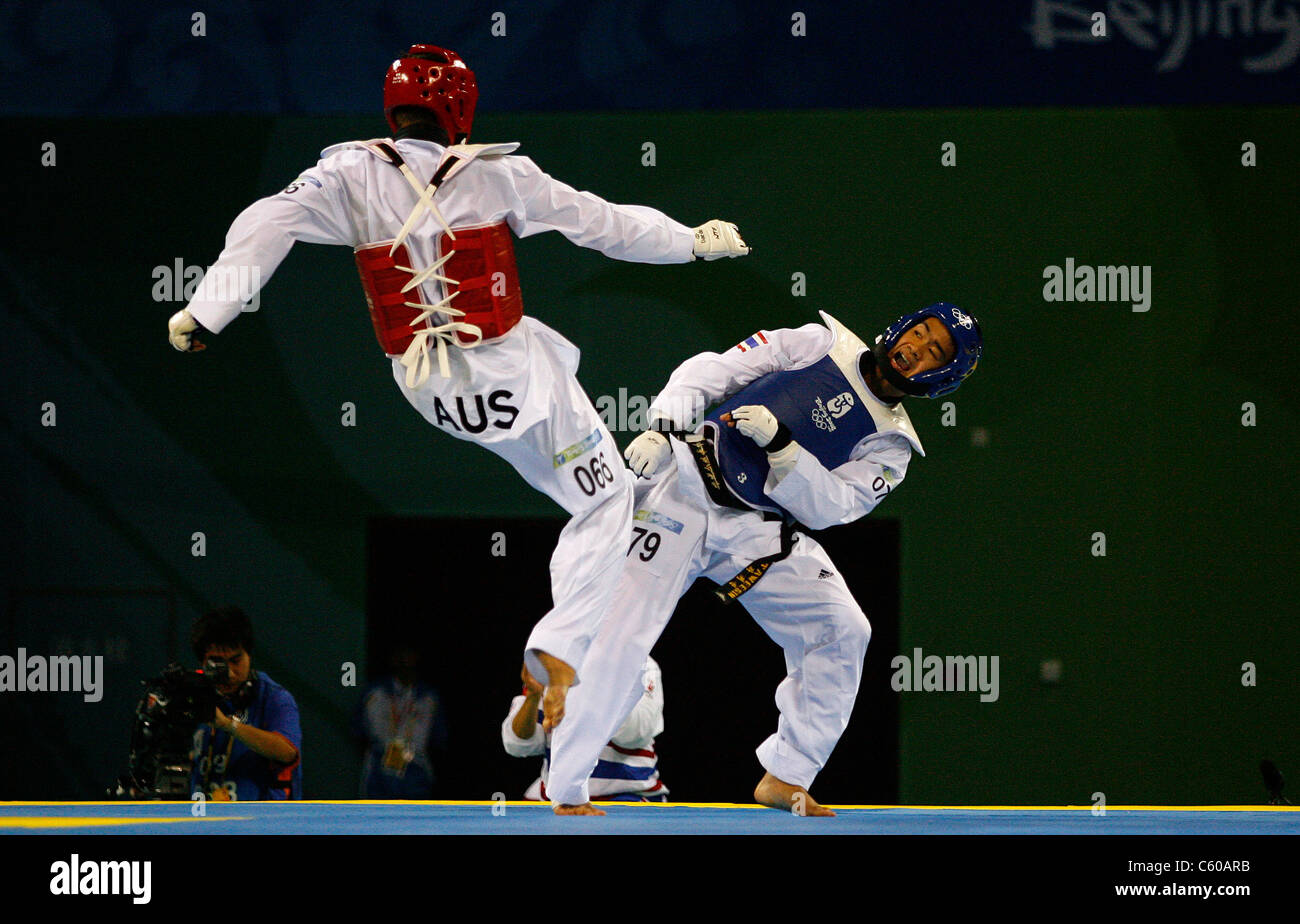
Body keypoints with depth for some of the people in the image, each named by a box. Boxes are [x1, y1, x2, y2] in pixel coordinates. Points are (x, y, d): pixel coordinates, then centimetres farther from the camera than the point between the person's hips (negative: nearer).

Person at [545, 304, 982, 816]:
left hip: (757, 533, 3)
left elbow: (826, 505, -7)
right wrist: (662, 430, -12)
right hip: (685, 484, -3)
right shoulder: (822, 346, 6)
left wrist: (780, 443, -21)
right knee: (622, 634, -15)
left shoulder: (892, 445, 9)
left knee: (842, 632, -11)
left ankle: (785, 778, 0)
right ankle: (566, 789, -9)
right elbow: (709, 371, 3)